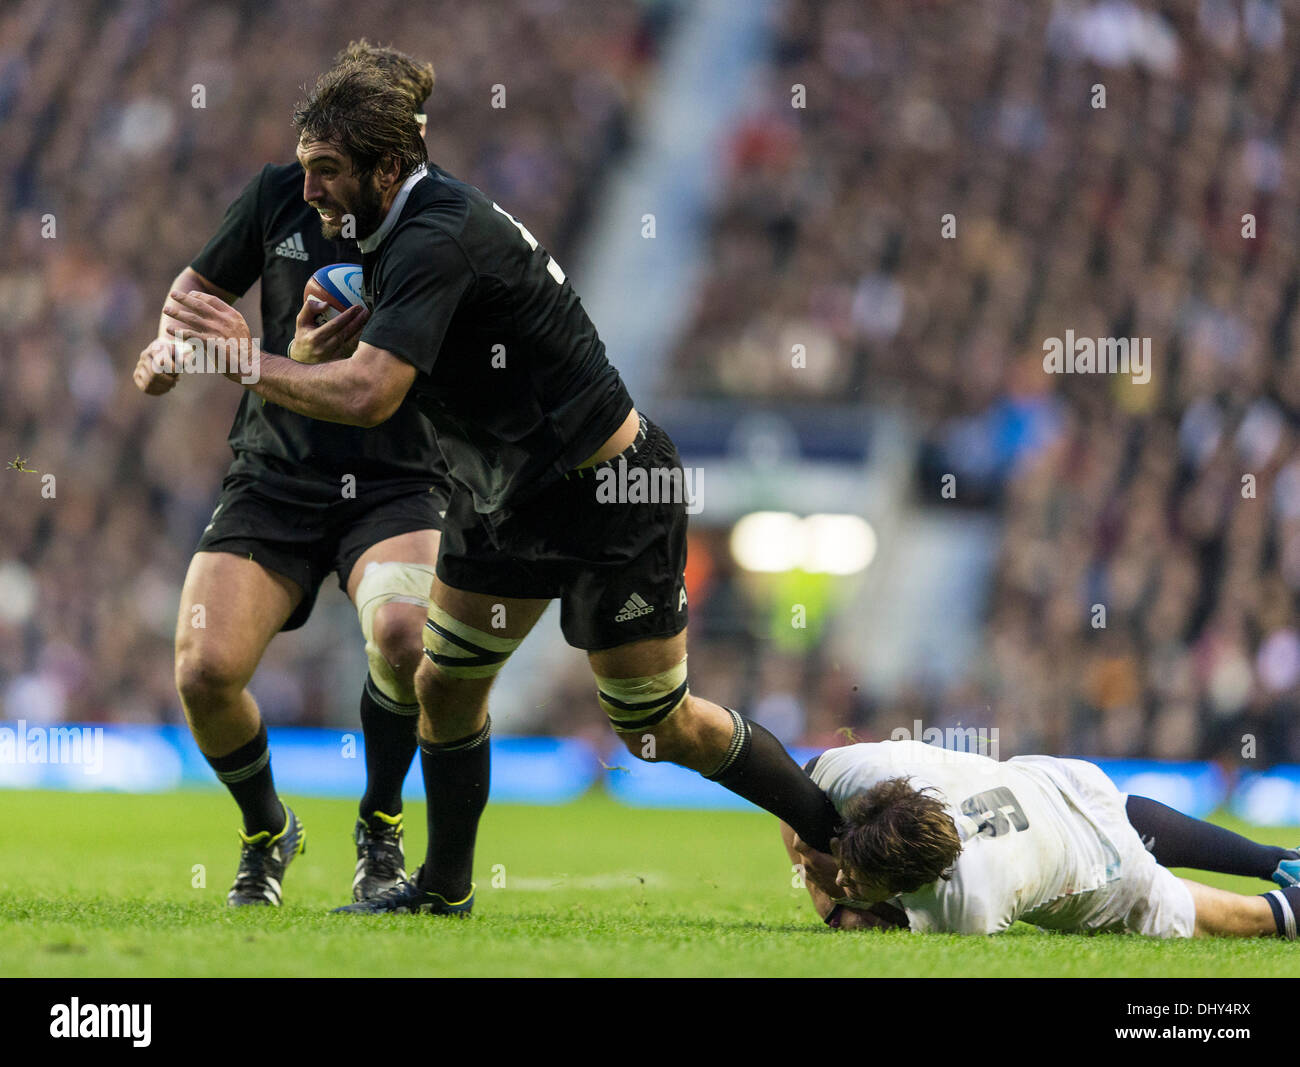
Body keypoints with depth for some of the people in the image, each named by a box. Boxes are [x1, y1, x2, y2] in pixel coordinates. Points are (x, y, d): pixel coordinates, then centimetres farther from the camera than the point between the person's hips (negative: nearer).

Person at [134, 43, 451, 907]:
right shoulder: (280, 196, 1)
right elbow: (200, 286, 17)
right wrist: (170, 343, -3)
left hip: (397, 486, -3)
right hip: (272, 479, 3)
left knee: (404, 633, -33)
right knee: (205, 672, -16)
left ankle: (381, 827, -3)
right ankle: (267, 833, 18)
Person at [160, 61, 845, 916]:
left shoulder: (438, 241, -28)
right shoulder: (411, 227, 2)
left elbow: (367, 396, -37)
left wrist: (249, 359, -25)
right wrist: (314, 348, -12)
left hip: (610, 500, -9)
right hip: (505, 497, 9)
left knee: (659, 729, 1)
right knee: (444, 687, 11)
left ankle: (846, 838, 15)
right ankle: (444, 892, 26)